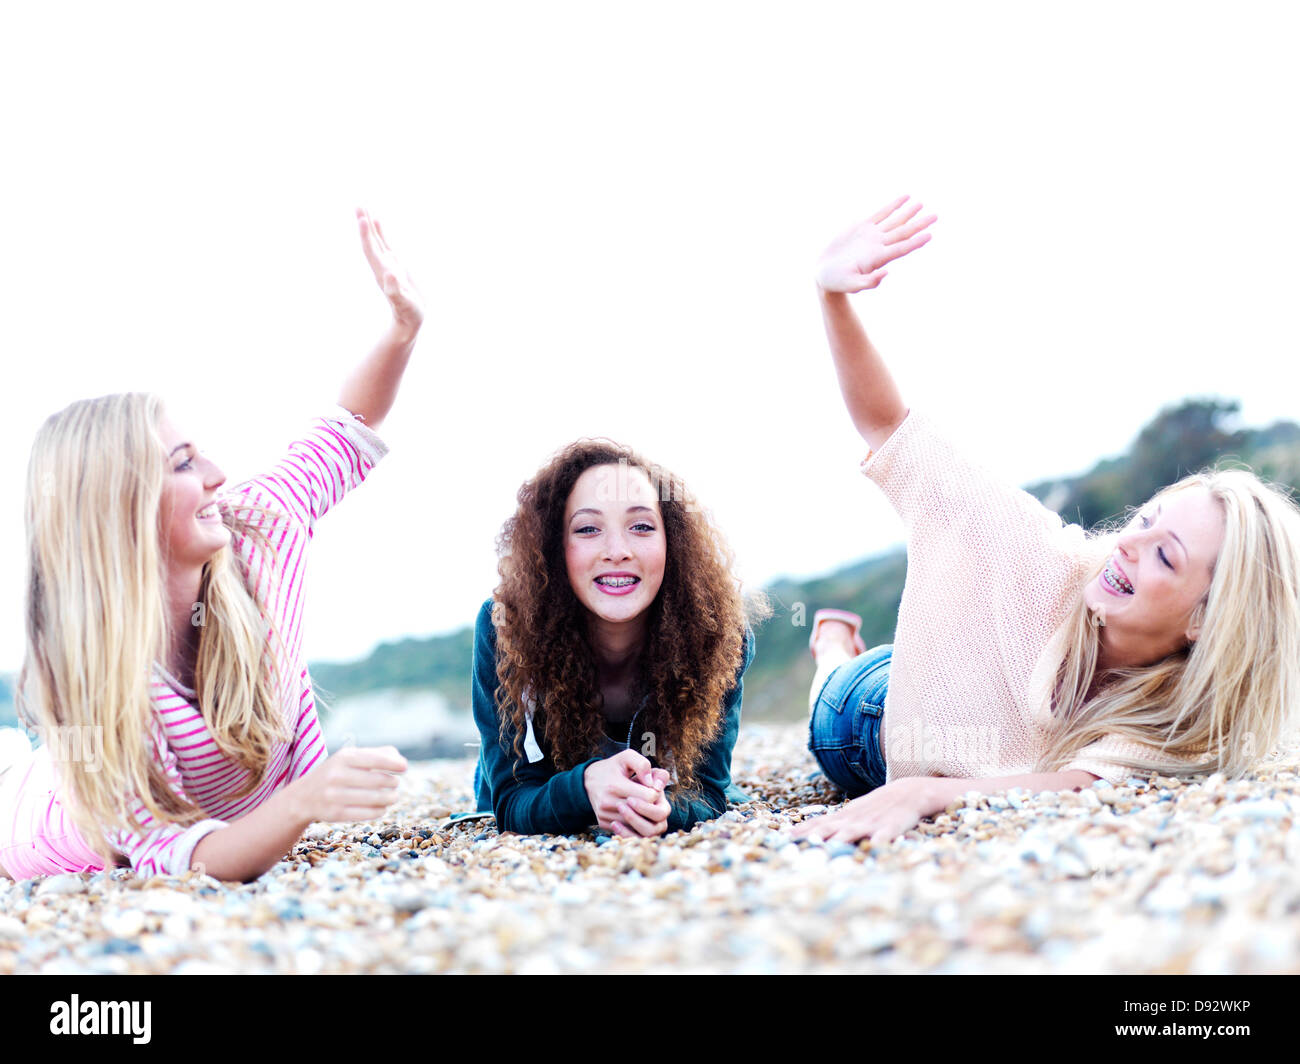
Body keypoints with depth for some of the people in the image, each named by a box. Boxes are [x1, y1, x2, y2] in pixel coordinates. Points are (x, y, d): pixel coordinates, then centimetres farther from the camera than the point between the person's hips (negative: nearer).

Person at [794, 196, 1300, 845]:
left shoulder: (1178, 726, -35)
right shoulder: (1043, 555, -37)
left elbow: (1079, 784, -54)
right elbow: (885, 425, -33)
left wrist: (924, 792, -72)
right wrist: (834, 295, -47)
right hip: (864, 720, -1)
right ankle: (834, 639, 53)